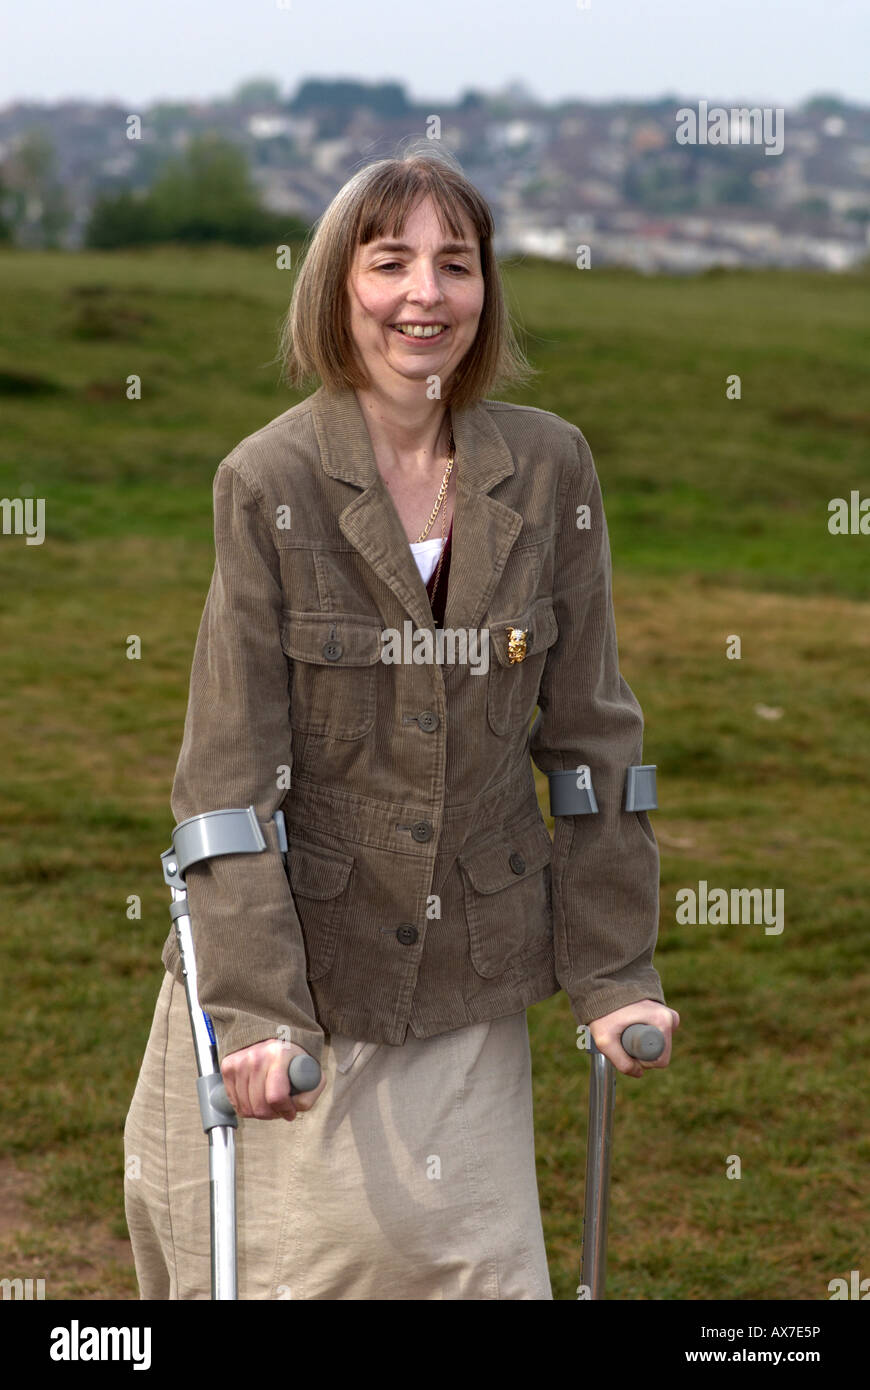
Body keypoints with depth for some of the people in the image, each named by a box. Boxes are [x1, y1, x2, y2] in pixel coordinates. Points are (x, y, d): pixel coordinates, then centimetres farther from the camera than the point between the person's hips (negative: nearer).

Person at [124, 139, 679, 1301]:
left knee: (482, 1266, 5)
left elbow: (591, 731, 3)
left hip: (466, 989, 2)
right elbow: (228, 771, -11)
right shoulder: (268, 483, -10)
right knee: (271, 1261, 8)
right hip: (292, 981, -2)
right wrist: (252, 1005, -19)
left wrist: (614, 970, 2)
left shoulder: (549, 469, -2)